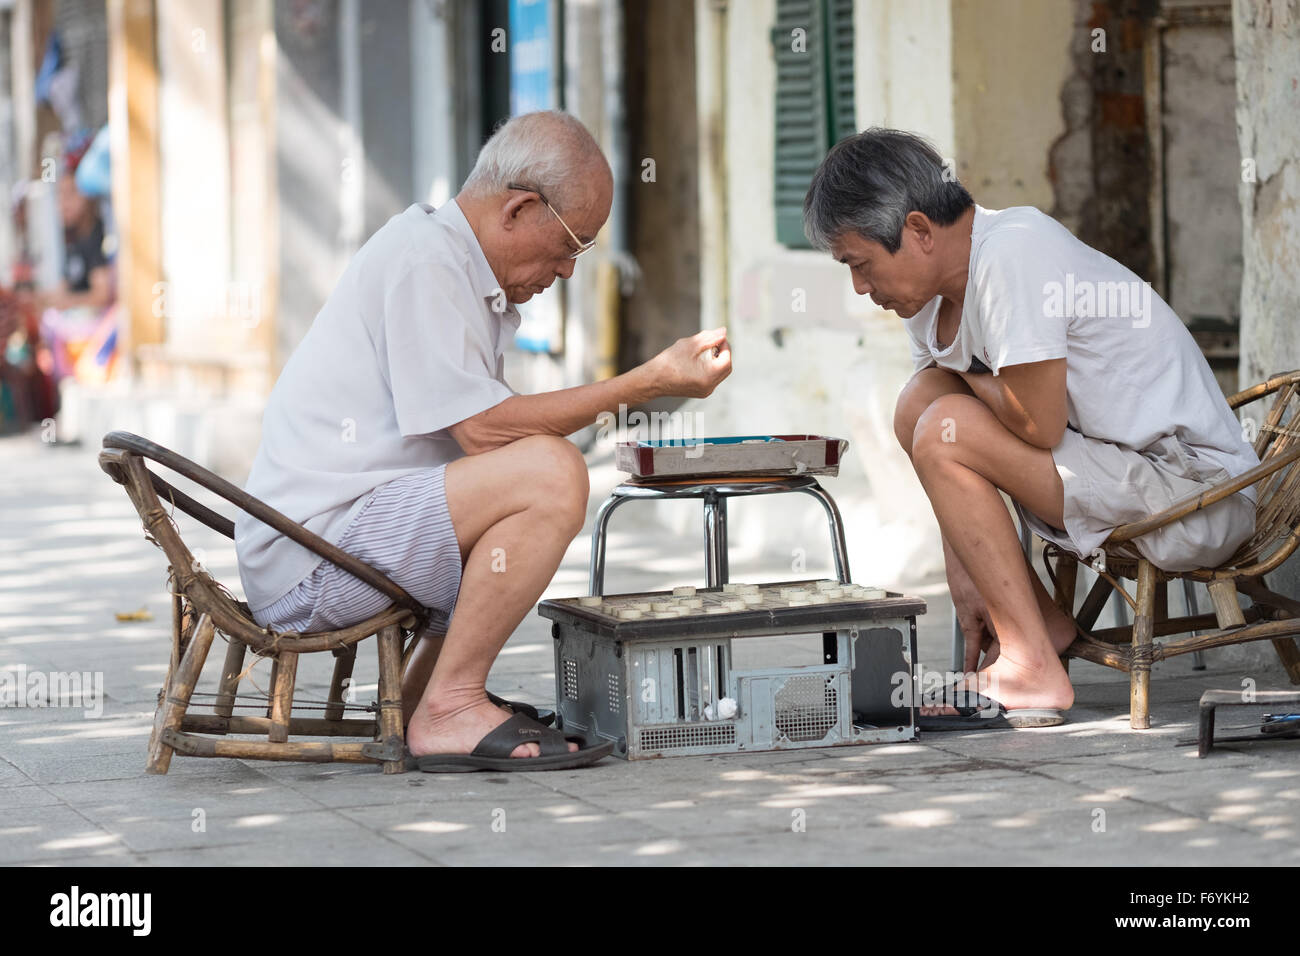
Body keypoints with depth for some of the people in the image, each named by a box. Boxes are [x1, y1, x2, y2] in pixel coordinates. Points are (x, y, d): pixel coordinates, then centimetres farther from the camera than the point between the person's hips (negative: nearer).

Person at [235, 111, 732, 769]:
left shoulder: (454, 261, 19)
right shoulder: (421, 258, -13)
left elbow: (483, 431, 14)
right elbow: (483, 429, -18)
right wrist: (649, 382, -14)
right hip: (312, 552, -11)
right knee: (550, 474, -25)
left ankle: (418, 700, 20)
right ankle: (449, 711, -16)